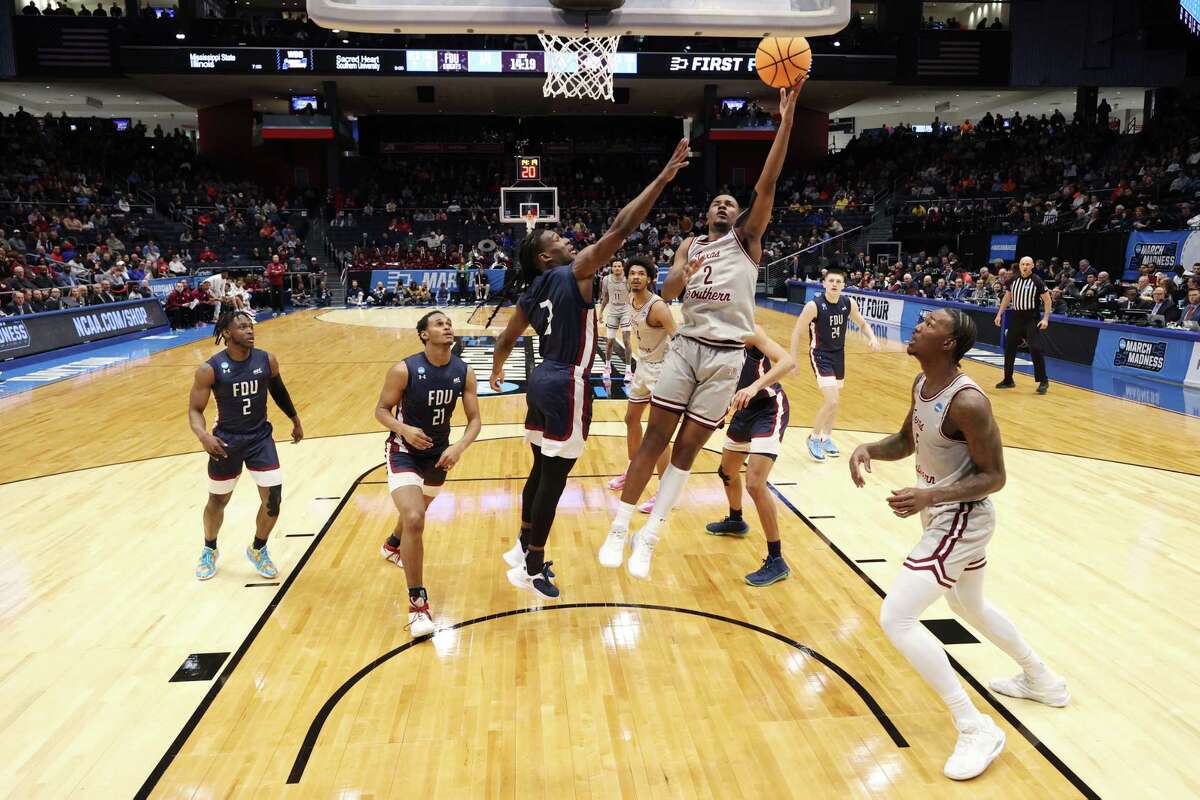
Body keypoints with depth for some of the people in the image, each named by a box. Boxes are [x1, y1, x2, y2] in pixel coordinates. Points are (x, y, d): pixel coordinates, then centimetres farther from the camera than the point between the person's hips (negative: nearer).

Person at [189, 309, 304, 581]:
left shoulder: (267, 361, -8)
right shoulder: (210, 370, -17)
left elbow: (278, 391, 11)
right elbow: (194, 409, -10)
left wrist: (295, 420, 21)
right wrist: (203, 435, -30)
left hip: (260, 437, 2)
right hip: (227, 440, -2)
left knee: (273, 498, -5)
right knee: (217, 500, 14)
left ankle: (257, 550, 22)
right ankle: (209, 550, 42)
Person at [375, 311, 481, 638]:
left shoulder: (464, 373, -11)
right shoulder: (404, 370, -21)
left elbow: (474, 419, -6)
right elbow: (381, 409, -11)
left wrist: (459, 447, -24)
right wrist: (405, 429, -30)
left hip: (439, 452, 5)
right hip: (404, 451, -5)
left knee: (418, 511, 29)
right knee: (414, 519, -25)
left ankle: (393, 546, 66)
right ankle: (417, 603, -12)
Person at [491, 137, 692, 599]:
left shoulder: (531, 294, 10)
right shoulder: (574, 275, -11)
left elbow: (507, 339, 19)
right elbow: (619, 230, -19)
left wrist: (497, 371, 40)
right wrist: (663, 178, -17)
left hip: (542, 380, 9)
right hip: (567, 386, -8)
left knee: (541, 469, 21)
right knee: (554, 478, 1)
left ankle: (523, 547, 35)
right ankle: (531, 570, 12)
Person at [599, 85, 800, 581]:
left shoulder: (746, 239, 7)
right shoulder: (689, 246, 15)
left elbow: (767, 184, -6)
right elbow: (666, 293, 1)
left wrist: (786, 119, -14)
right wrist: (683, 274, -21)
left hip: (725, 354, -2)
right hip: (687, 345, 2)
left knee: (687, 447, 1)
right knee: (655, 438, 0)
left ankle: (649, 536, 12)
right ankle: (619, 529, 10)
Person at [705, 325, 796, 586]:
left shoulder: (748, 331, -21)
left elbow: (788, 361, -31)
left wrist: (755, 386, -42)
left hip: (769, 410, -9)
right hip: (744, 410, 9)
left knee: (755, 483, -20)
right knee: (727, 471, 25)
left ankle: (776, 561, -8)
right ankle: (735, 521, 55)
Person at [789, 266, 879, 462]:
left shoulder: (849, 303, -7)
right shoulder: (814, 305, -21)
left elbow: (862, 323, 10)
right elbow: (797, 332, -13)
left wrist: (872, 337, -11)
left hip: (839, 354, 6)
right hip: (820, 355, -6)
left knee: (834, 400, 16)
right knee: (831, 401, -15)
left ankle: (826, 437, 36)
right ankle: (814, 438, 6)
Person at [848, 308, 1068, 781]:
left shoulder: (967, 402, -28)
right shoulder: (922, 384, -1)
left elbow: (994, 477, -21)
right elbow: (906, 442, 12)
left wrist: (931, 495, -34)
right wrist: (867, 450, -9)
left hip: (961, 521, -10)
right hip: (946, 516, 10)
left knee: (895, 618, -13)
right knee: (971, 609, 29)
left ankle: (977, 730, -2)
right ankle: (1043, 681, 51)